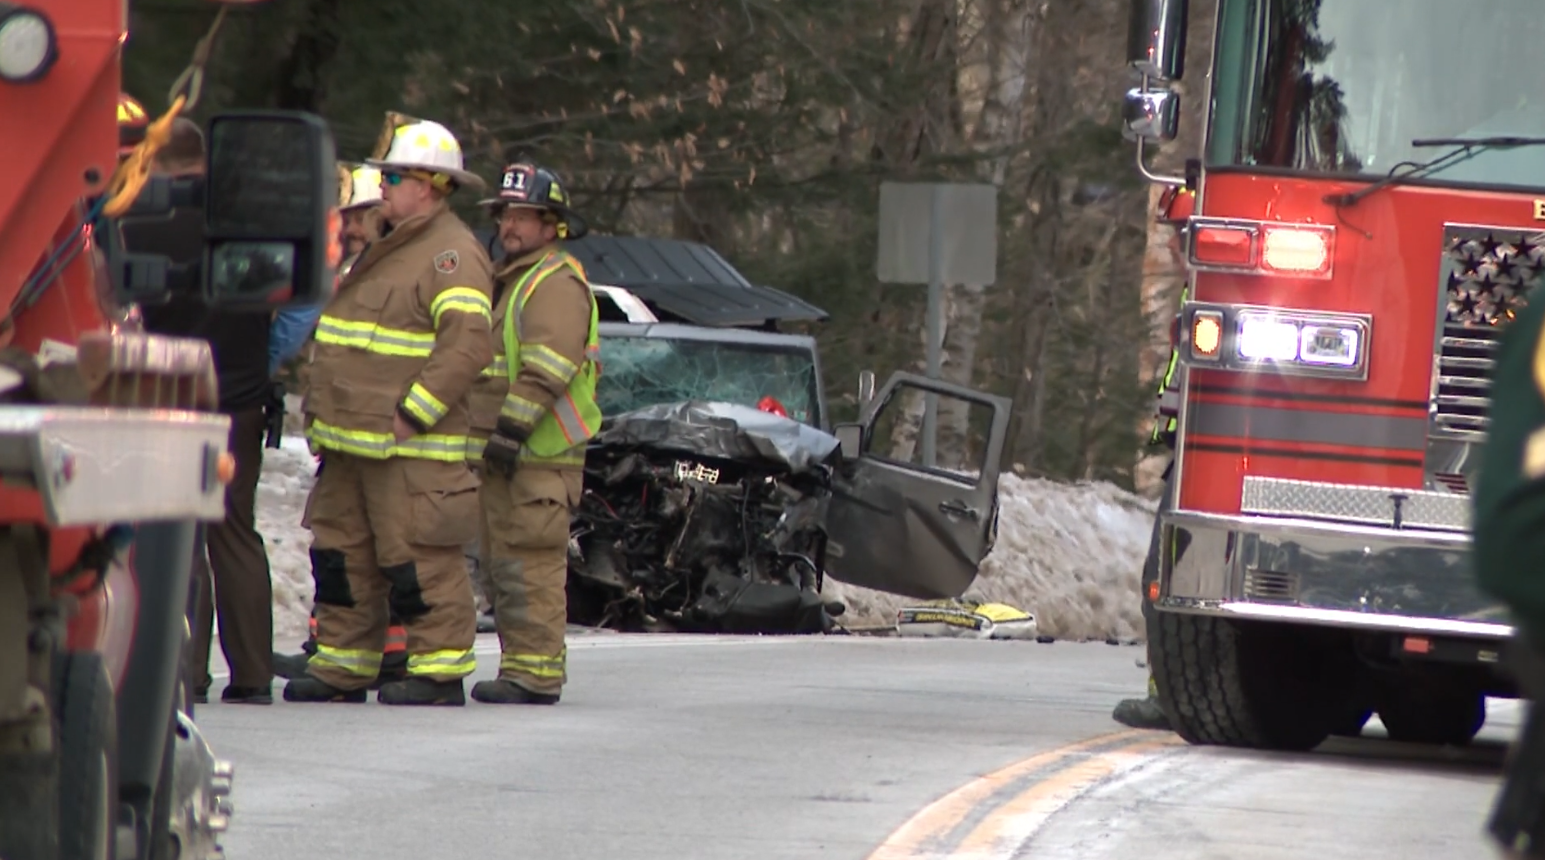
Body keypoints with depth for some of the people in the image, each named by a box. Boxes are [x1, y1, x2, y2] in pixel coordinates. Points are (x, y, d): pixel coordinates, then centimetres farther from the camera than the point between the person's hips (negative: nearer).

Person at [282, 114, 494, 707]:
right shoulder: (386, 251, 21)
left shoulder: (452, 255, -12)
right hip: (352, 445, 10)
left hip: (411, 451, -10)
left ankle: (439, 671, -4)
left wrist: (414, 413, -24)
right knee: (342, 554, 12)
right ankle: (342, 666, 18)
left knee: (420, 561, -8)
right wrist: (322, 414, 20)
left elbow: (468, 343, -23)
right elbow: (340, 339, 29)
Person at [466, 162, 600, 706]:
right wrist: (496, 436, 27)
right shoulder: (513, 280, 24)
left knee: (530, 565, -12)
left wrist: (511, 429, -25)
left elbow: (547, 369, -21)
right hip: (507, 456, 11)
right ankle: (521, 668, 16)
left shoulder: (556, 283, -10)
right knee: (505, 567, 12)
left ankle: (536, 672, -13)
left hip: (538, 457, -11)